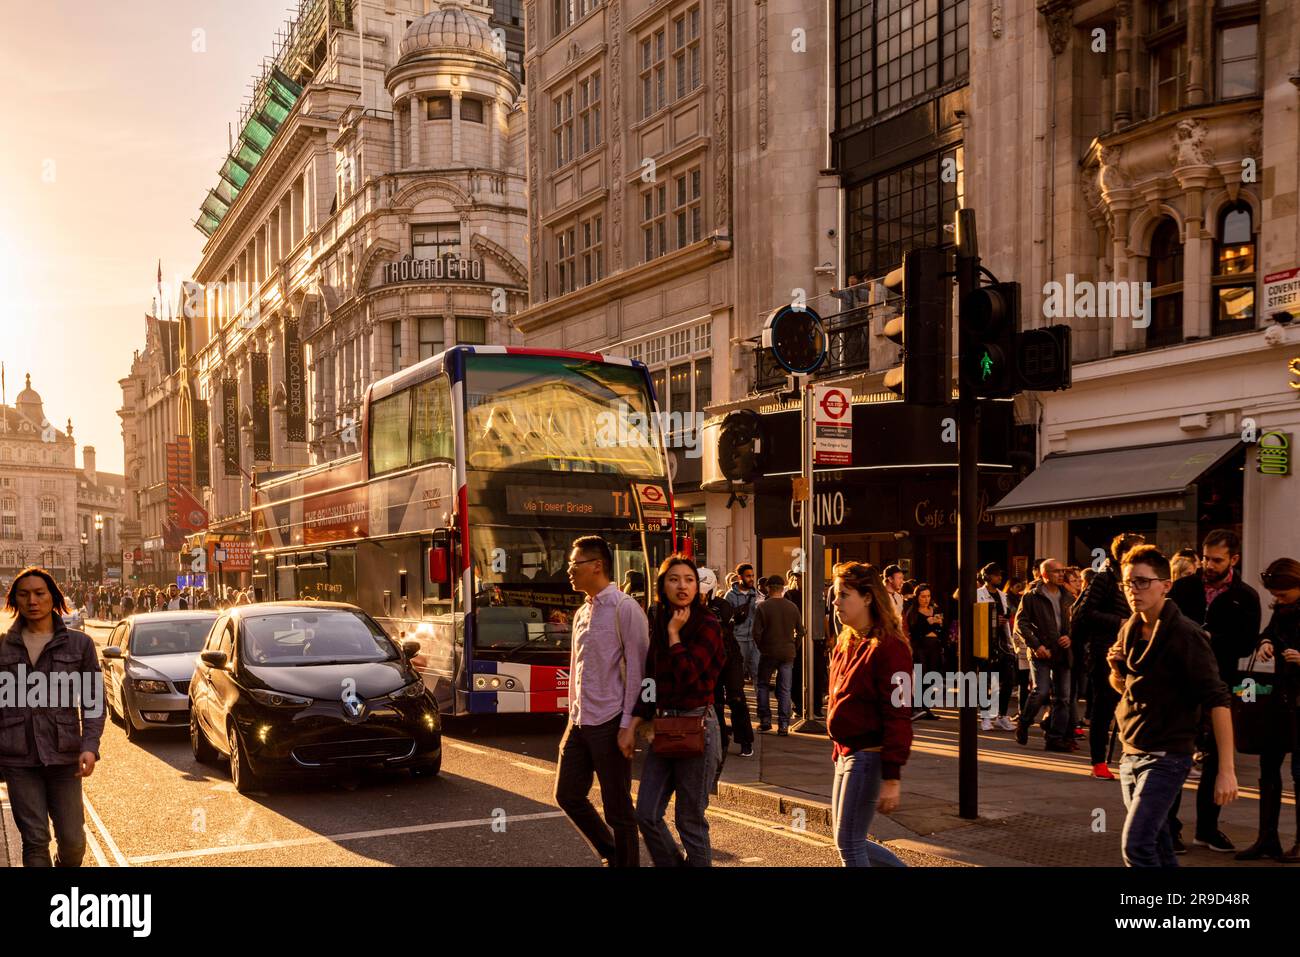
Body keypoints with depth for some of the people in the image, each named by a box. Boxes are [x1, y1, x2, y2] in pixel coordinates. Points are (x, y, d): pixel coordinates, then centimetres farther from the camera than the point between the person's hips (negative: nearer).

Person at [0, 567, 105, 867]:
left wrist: (90, 746, -10)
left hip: (64, 755, 0)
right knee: (35, 840, 0)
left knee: (73, 840, 0)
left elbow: (94, 700, 3)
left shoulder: (79, 644, 4)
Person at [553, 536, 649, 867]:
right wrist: (573, 718, 16)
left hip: (609, 724, -8)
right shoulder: (582, 613, 13)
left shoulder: (624, 608, -10)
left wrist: (629, 725, -17)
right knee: (567, 795, 12)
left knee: (618, 809, 2)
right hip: (579, 723, 8)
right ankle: (611, 853, 29)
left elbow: (638, 670, -14)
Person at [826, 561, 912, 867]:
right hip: (846, 753, 9)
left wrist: (892, 778, -22)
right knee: (846, 840, 16)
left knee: (849, 844, -2)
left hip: (869, 756, -9)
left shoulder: (888, 647, -17)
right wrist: (838, 750, 15)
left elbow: (898, 716, -20)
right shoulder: (845, 643, 9)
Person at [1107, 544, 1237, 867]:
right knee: (1157, 844, 12)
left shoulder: (1185, 634, -16)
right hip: (1131, 753, 7)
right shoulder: (1130, 630, 6)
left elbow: (1218, 701, -19)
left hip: (1167, 757, -7)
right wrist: (1116, 670, -3)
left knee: (1136, 844, -15)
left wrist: (1227, 770, -23)